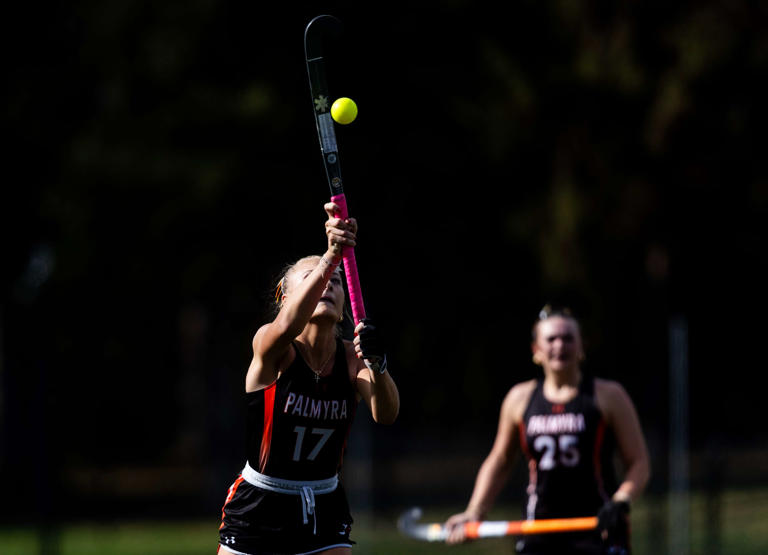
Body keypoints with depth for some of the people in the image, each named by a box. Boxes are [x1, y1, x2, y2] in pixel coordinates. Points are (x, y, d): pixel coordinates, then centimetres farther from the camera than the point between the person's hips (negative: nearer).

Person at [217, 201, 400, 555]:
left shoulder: (351, 355, -6)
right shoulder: (270, 345, -15)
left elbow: (386, 415, -24)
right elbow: (289, 326, -40)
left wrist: (376, 363, -45)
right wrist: (331, 256, -54)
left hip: (324, 511, 3)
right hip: (257, 510, -2)